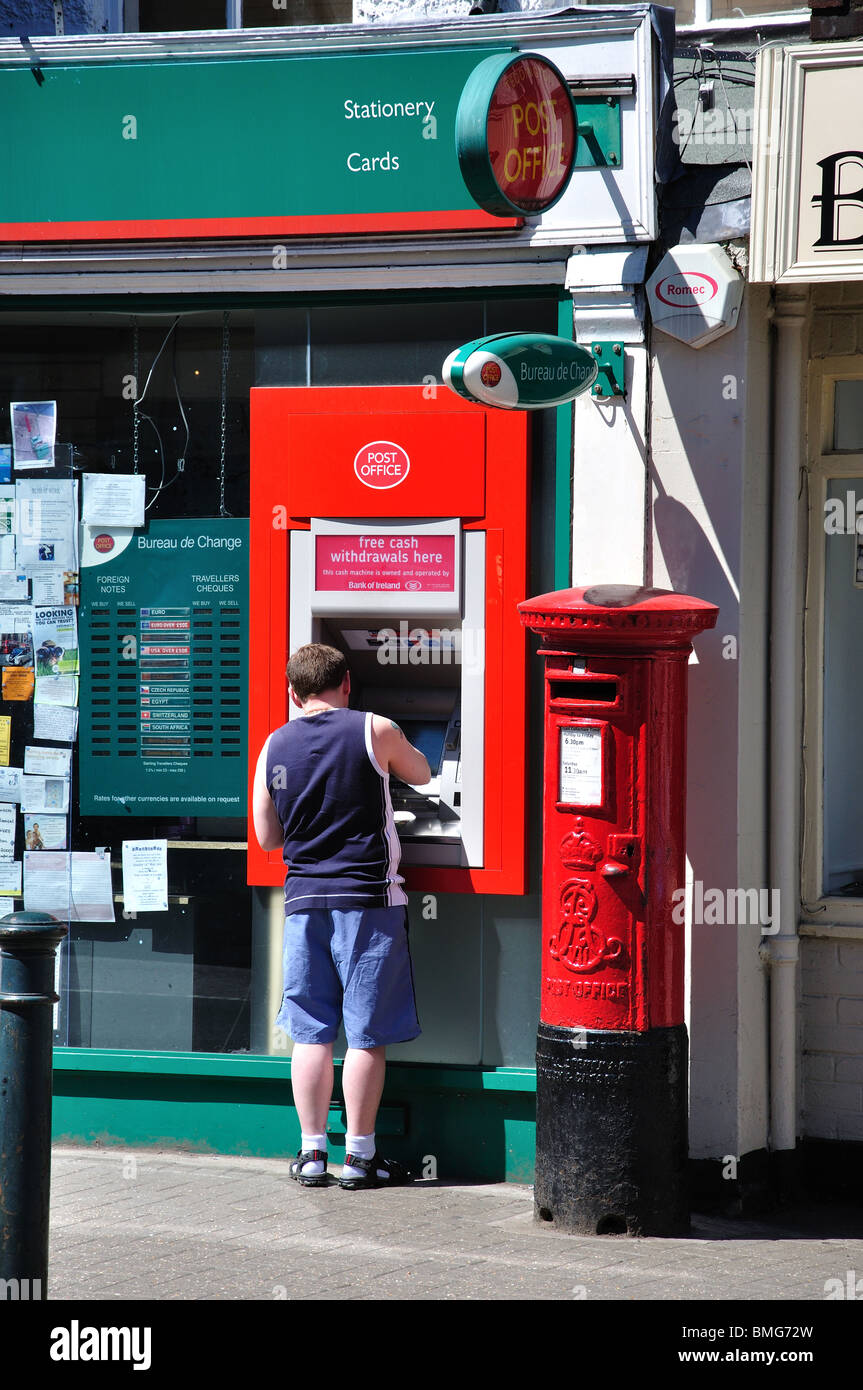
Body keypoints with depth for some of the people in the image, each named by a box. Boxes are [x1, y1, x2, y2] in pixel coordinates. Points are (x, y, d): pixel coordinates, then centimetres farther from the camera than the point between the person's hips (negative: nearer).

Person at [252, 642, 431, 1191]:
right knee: (367, 1034, 2)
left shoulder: (275, 745, 5)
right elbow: (422, 774, 16)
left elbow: (267, 836, 11)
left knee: (312, 1032, 9)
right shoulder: (374, 731, -4)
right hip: (369, 899, -3)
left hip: (304, 900, 3)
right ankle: (359, 1156, 5)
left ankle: (313, 1153, 10)